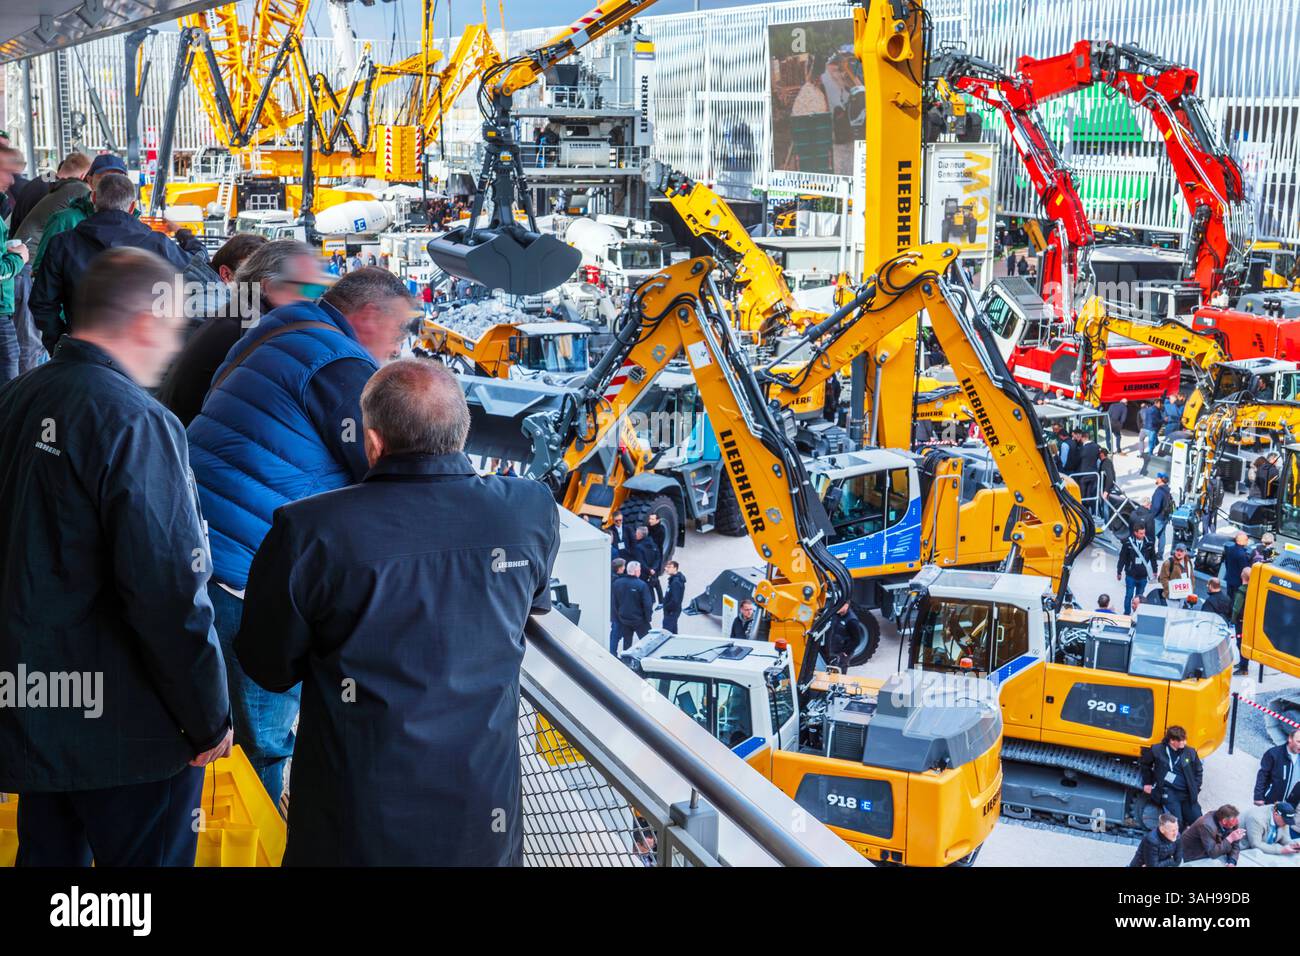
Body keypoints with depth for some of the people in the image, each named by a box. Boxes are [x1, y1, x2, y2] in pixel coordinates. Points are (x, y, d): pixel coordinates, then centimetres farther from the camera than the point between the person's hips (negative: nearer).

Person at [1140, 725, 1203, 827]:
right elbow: (1144, 764, 16)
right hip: (1168, 792, -3)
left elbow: (1198, 771, 18)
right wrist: (1147, 783, 15)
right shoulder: (1157, 750, -3)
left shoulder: (1190, 752, 4)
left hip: (1187, 794, 3)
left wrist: (1195, 790, 11)